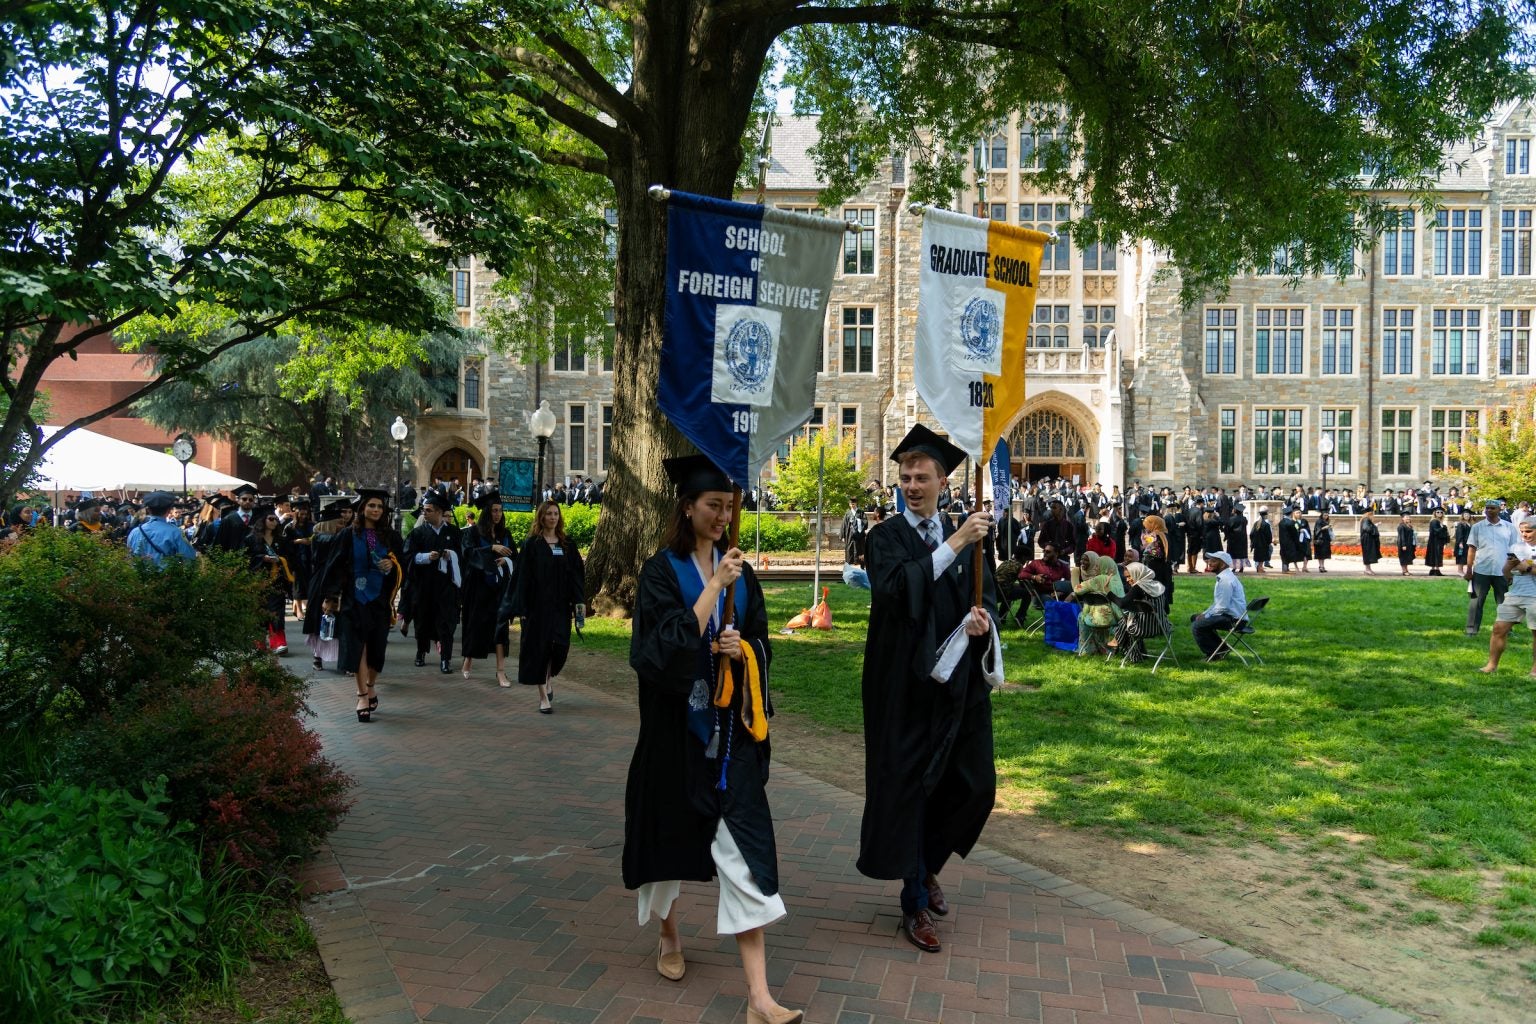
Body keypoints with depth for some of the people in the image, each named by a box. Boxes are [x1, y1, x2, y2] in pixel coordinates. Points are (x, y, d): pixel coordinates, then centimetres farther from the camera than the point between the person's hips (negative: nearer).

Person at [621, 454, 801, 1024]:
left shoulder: (740, 571, 7)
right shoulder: (661, 571, -6)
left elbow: (761, 642, 11)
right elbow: (668, 645, -18)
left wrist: (742, 649, -11)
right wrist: (715, 586, -20)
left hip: (731, 727, 3)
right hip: (676, 726, -2)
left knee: (744, 848, -6)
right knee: (671, 833, 13)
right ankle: (670, 935, 42)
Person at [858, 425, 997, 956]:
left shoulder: (965, 536, 9)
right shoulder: (886, 537, -5)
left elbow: (986, 597, 8)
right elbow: (896, 588, -24)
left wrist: (983, 620, -15)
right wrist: (955, 544, -28)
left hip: (957, 682, 5)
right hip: (906, 683, -4)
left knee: (975, 783, 8)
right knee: (908, 786, 1)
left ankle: (926, 865, 33)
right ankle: (914, 902, 16)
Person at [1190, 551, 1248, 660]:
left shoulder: (1226, 579, -19)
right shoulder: (1224, 577, 15)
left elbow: (1222, 606, -24)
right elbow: (1218, 603, 21)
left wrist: (1206, 616, -12)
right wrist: (1205, 614, 9)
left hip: (1233, 619, -11)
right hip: (1229, 615, 11)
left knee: (1197, 626, -21)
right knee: (1194, 618, 17)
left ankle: (1213, 654, -3)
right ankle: (1221, 649, 16)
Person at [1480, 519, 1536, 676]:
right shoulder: (1516, 547, 11)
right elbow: (1507, 576, 12)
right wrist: (1509, 566, -7)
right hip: (1514, 594, 4)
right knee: (1499, 628, -2)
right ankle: (1492, 665, 4)